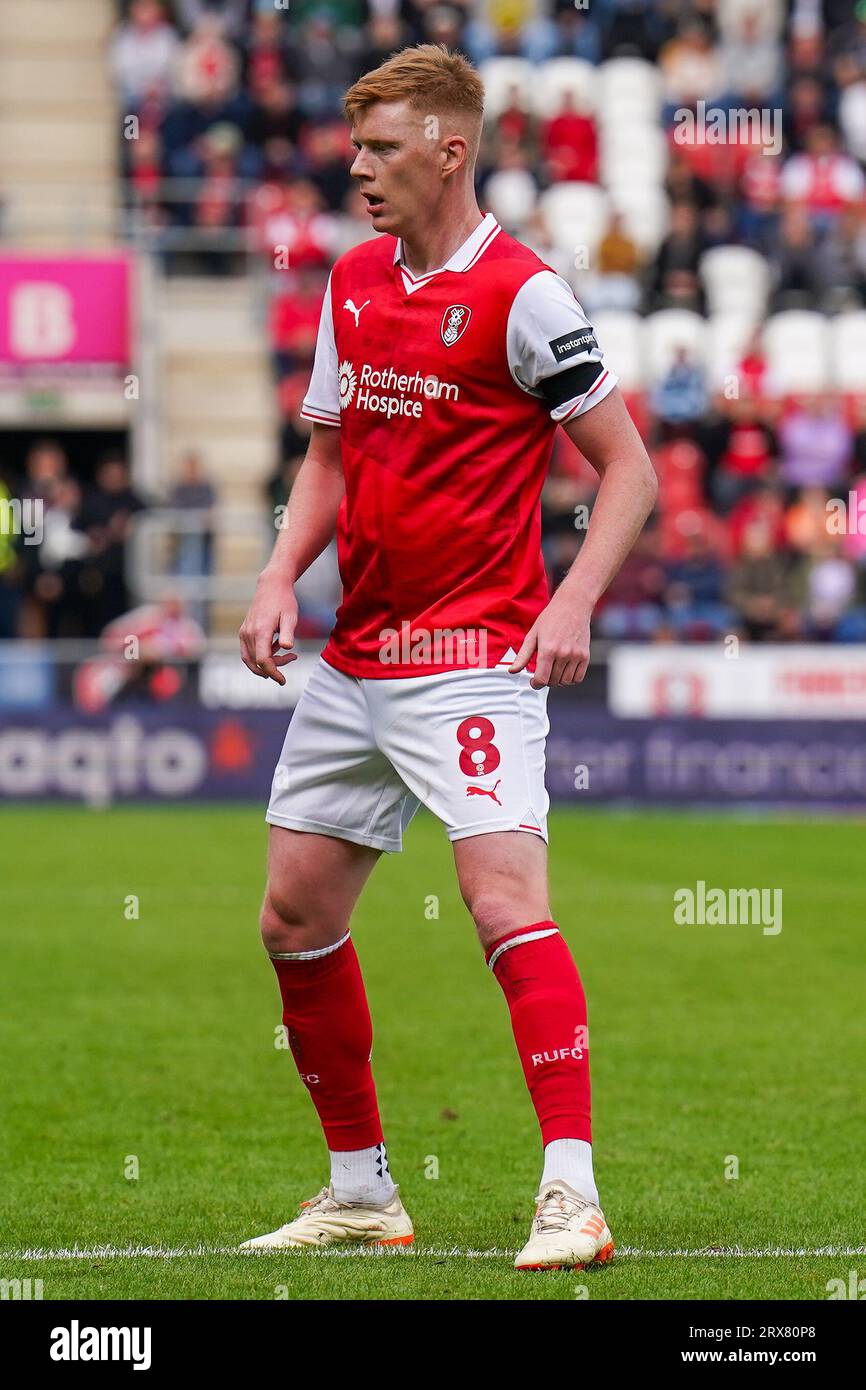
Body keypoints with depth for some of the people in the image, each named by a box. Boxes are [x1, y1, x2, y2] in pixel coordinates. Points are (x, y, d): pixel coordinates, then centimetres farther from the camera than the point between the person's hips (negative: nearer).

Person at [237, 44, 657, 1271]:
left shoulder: (522, 295, -10)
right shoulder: (353, 283, 10)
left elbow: (628, 467, -8)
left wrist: (571, 605, -20)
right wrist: (281, 578, 5)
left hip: (473, 660, -8)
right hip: (352, 659, 8)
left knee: (506, 900, -20)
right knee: (296, 917, 10)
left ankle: (573, 1200, -21)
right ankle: (362, 1192, 23)